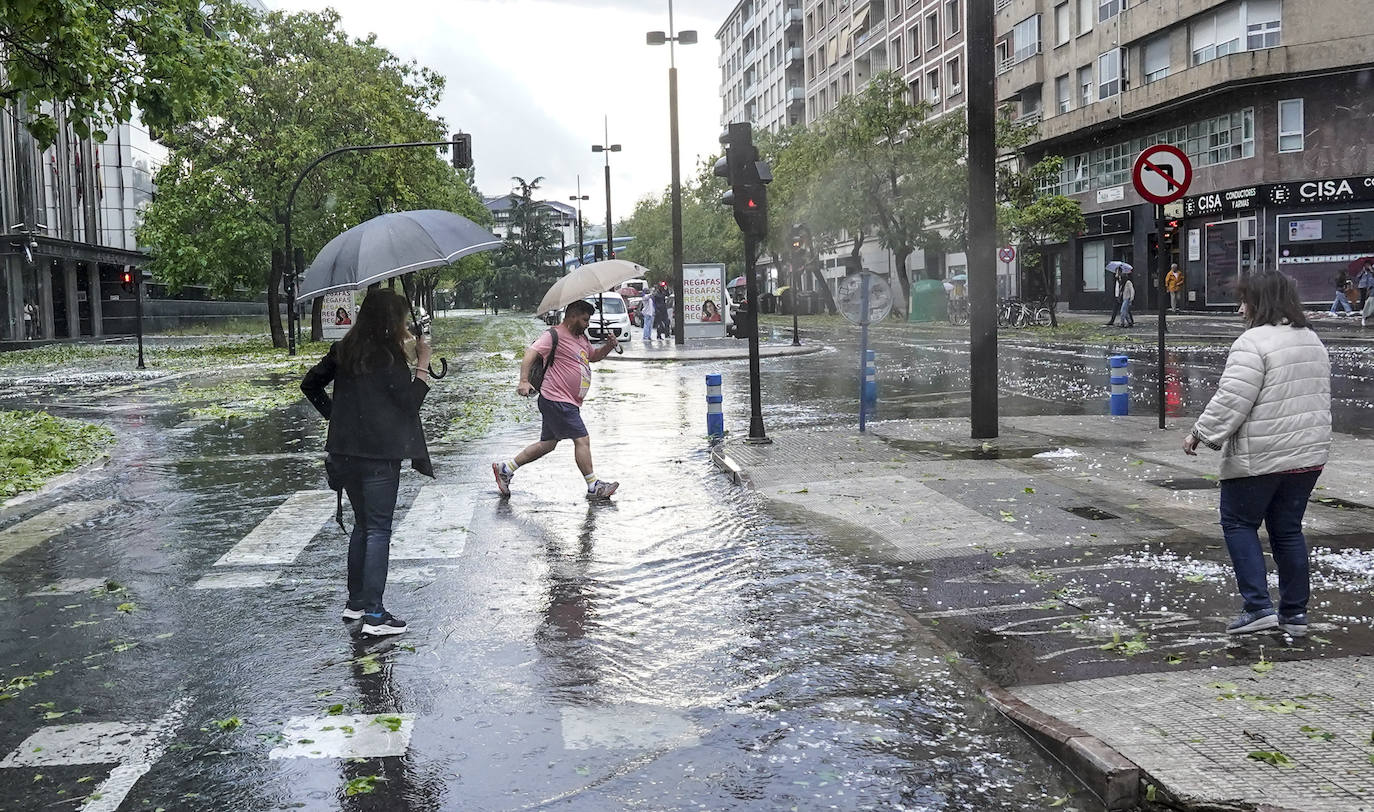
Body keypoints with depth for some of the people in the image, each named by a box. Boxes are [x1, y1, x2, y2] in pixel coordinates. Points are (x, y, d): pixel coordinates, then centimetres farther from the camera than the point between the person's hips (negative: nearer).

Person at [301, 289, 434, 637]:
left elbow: (311, 384, 15)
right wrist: (423, 363, -5)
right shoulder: (388, 354, -13)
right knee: (379, 529, -2)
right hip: (379, 454, -7)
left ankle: (356, 602, 25)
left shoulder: (344, 350, 9)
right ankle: (374, 614, -2)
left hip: (345, 451, 7)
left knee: (362, 524, 19)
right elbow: (410, 400, -13)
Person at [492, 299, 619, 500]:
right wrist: (524, 381, -35)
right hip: (557, 399, -10)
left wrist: (609, 346, 11)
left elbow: (593, 356, 32)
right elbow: (531, 353, -21)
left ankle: (505, 469, 20)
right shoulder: (555, 335, -11)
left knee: (548, 443, 13)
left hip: (569, 403, 10)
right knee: (582, 440, -8)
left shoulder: (581, 337, 18)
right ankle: (593, 487, -1)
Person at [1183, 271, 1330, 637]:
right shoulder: (1313, 341, 13)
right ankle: (1294, 613, 20)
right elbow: (1320, 398, 19)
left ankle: (1259, 607, 1)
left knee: (1238, 522, 6)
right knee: (1287, 529, 15)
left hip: (1259, 459, -8)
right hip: (1308, 456, 8)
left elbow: (1230, 402, -21)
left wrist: (1200, 434, -11)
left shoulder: (1253, 342, -16)